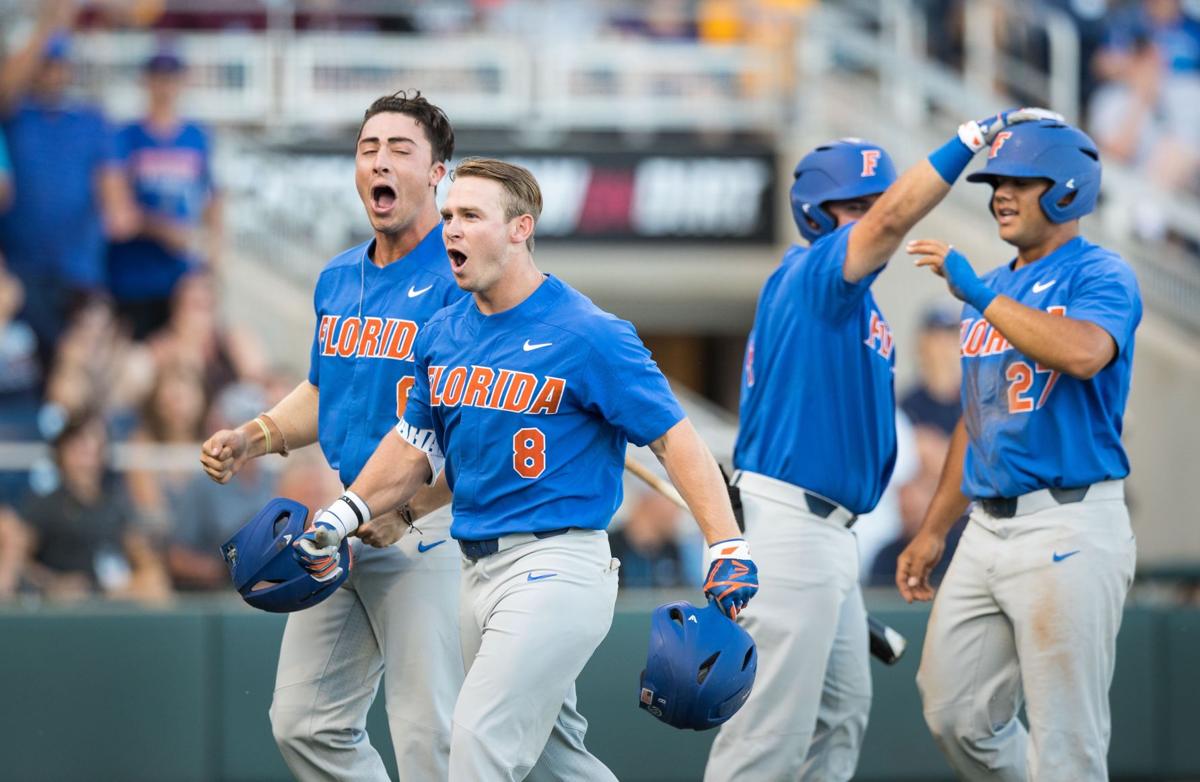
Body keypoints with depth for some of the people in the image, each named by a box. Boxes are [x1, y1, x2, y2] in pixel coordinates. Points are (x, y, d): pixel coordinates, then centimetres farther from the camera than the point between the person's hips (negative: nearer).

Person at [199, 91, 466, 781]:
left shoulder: (460, 278, -13)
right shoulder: (338, 280, 13)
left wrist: (406, 508, -24)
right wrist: (254, 438, 10)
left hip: (428, 529, -8)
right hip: (343, 525, 8)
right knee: (305, 723, 10)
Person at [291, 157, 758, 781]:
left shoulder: (587, 335, -11)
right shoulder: (442, 335, 10)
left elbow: (673, 437, -10)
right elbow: (415, 445, 22)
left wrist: (728, 549, -17)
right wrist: (338, 519, 10)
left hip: (556, 563, -8)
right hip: (479, 569, 8)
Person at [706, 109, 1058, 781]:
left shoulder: (862, 308, 19)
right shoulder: (811, 272, -10)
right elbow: (893, 219, -27)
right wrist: (977, 135, -27)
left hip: (829, 530, 10)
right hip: (787, 521, -10)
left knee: (841, 713, 14)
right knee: (774, 725, -10)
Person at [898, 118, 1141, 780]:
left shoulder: (1100, 276, -6)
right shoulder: (990, 291, 19)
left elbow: (1084, 353, -29)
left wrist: (979, 293, -23)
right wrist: (932, 531, 22)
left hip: (1069, 528, -8)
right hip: (987, 527, 9)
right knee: (956, 717, 9)